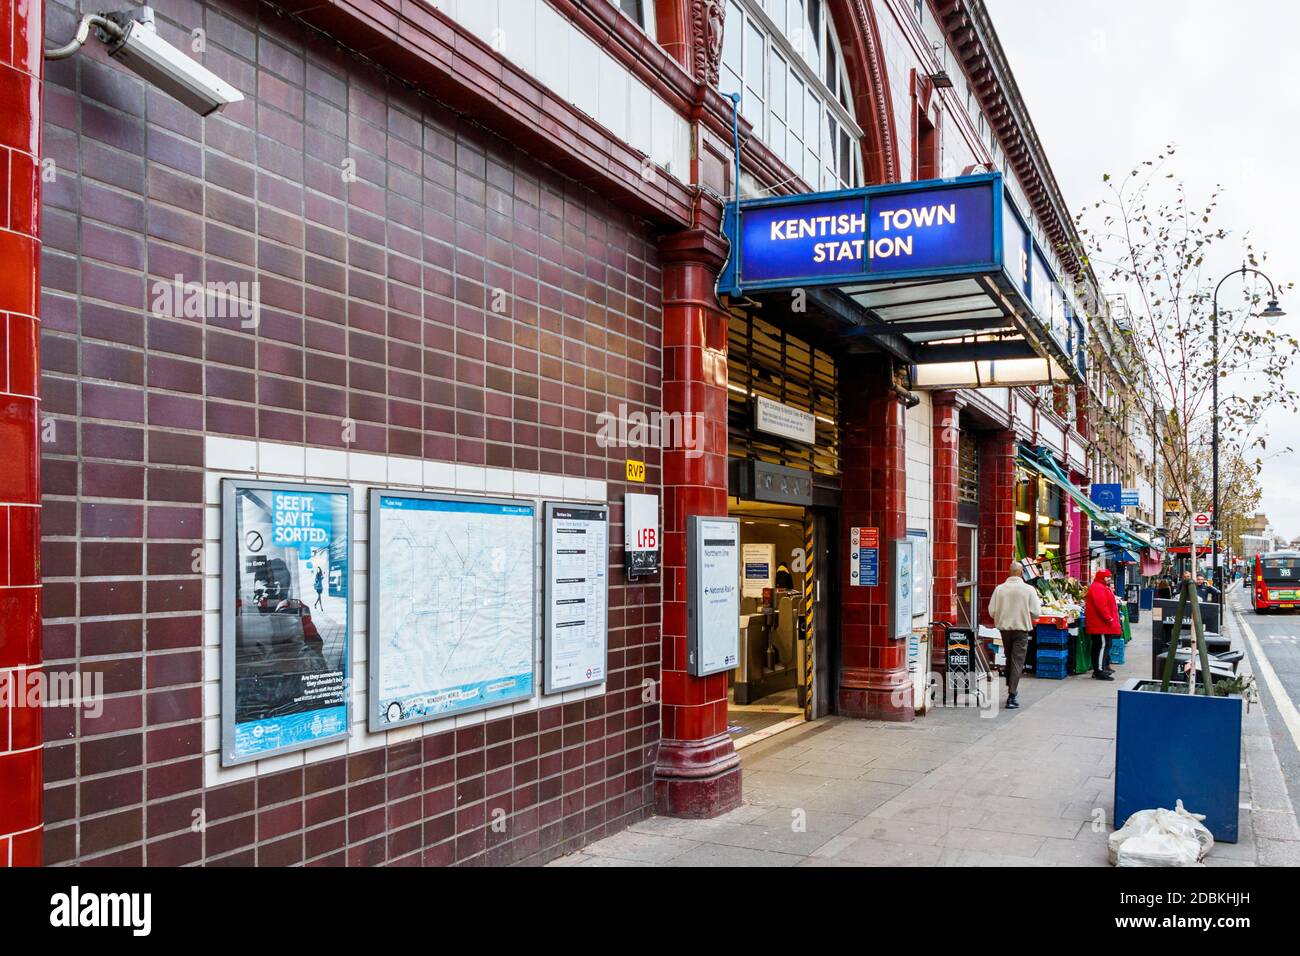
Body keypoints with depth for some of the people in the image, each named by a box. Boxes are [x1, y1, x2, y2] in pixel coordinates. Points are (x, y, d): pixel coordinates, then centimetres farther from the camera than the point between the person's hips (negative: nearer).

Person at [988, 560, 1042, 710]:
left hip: (1004, 628, 3)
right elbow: (1035, 612, -11)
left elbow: (992, 611, -4)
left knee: (1009, 658, 22)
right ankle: (1011, 696, -5)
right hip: (1021, 628, -3)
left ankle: (1011, 687, 36)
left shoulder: (999, 589, -5)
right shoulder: (1029, 589, -10)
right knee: (1017, 662, 1)